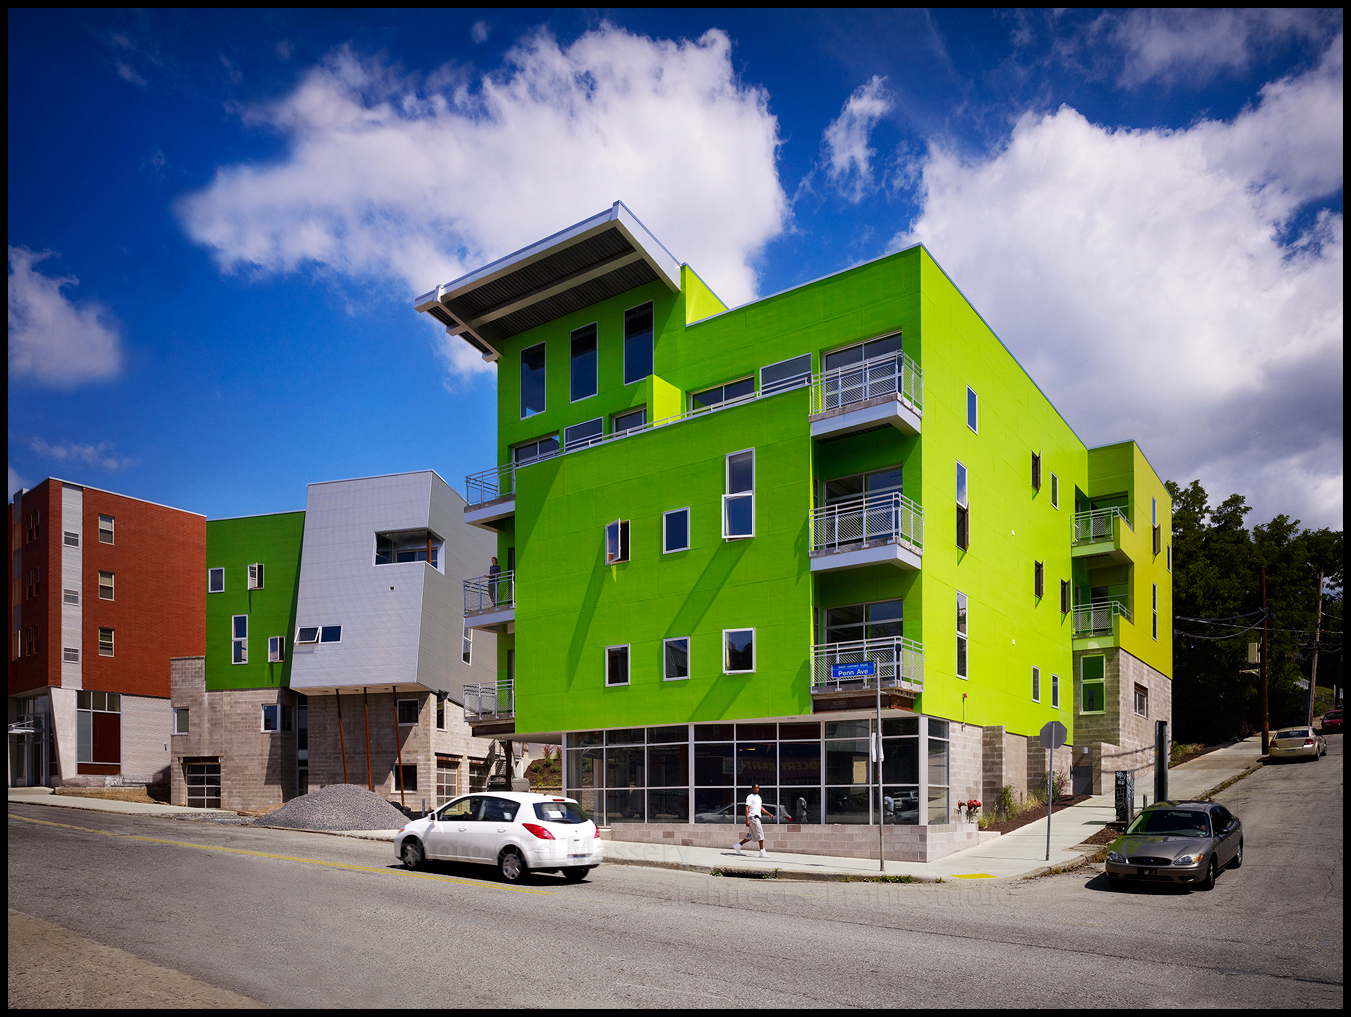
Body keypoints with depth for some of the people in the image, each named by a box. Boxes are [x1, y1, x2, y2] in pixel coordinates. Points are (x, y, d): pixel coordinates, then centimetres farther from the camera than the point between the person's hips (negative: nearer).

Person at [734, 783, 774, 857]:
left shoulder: (758, 797, 21)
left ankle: (738, 845, 21)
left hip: (757, 818, 9)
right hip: (753, 817, -9)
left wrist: (769, 813, 17)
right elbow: (747, 808, -13)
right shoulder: (750, 797, -6)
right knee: (760, 834, -12)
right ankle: (762, 852, -10)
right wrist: (747, 820, -21)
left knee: (751, 836, 11)